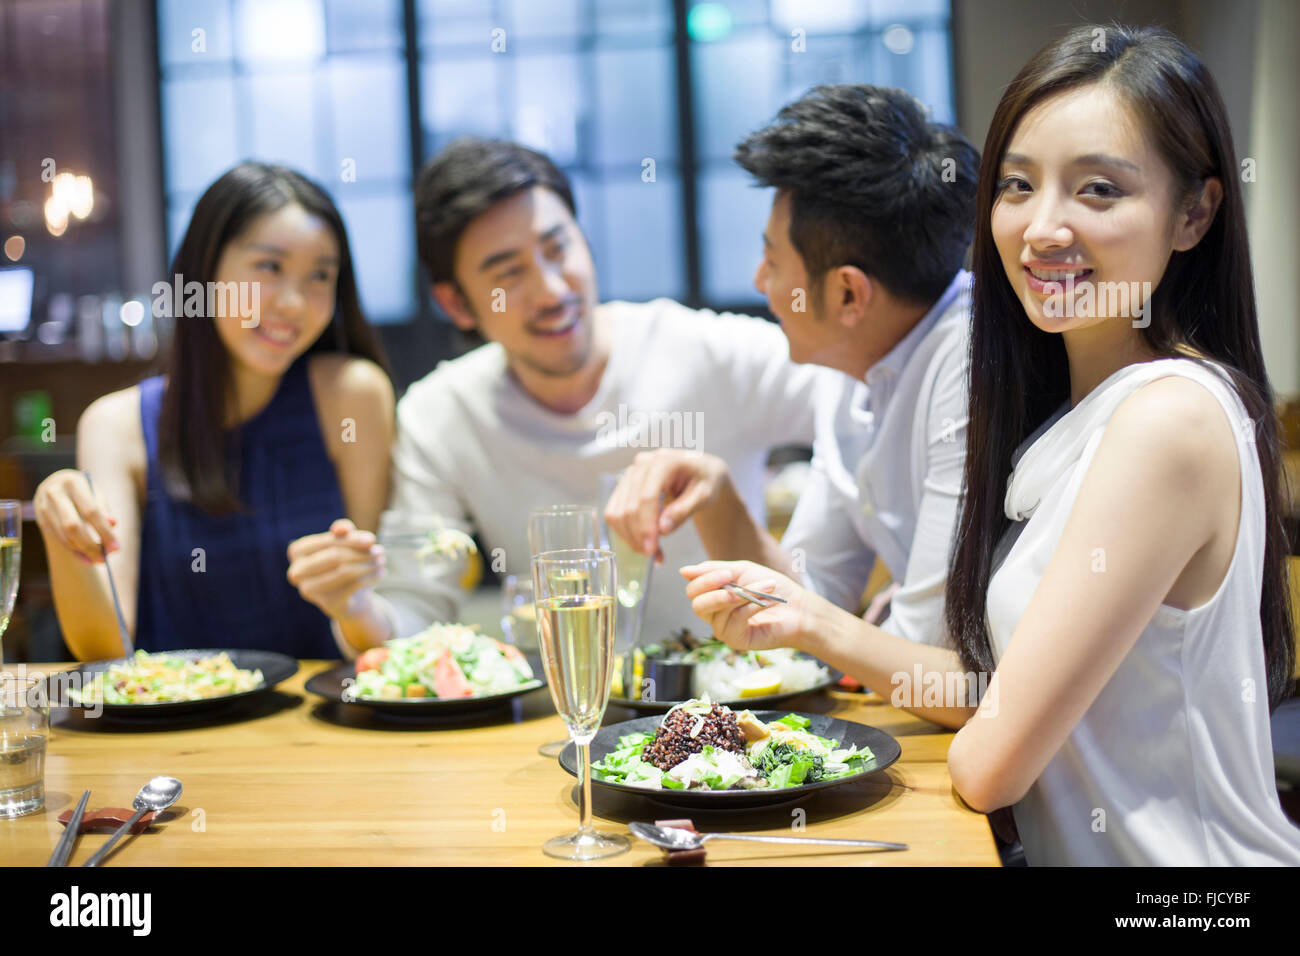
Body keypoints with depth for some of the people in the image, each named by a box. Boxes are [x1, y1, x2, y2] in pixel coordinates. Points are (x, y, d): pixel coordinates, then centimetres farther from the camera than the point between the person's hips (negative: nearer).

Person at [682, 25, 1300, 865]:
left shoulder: (1172, 417, -21)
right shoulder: (1074, 412, 7)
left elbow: (991, 765, -18)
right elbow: (1005, 692, 6)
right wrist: (814, 624, -2)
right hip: (1075, 851, 7)